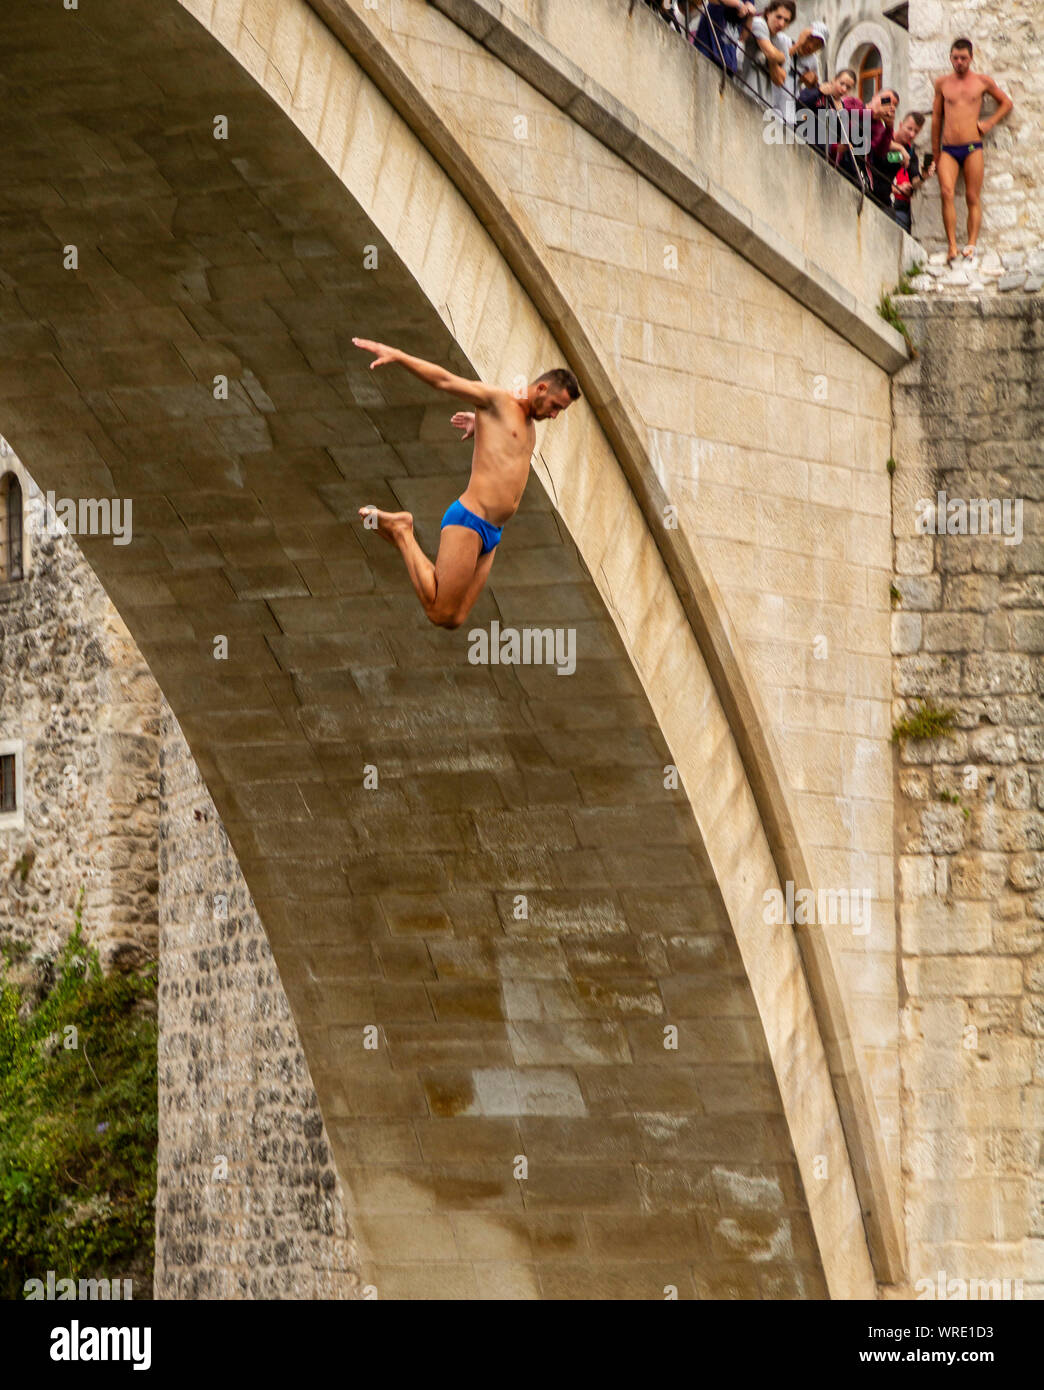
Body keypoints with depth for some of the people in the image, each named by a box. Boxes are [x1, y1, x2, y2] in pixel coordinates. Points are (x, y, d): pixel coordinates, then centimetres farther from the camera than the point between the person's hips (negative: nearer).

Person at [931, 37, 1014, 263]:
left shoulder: (982, 81, 8)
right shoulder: (942, 83, 12)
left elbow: (1007, 103, 19)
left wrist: (990, 122, 3)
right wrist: (935, 150, 16)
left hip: (972, 148, -1)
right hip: (948, 149, 1)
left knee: (972, 197, -4)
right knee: (946, 193, -17)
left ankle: (971, 244, -5)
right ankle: (952, 245, -19)